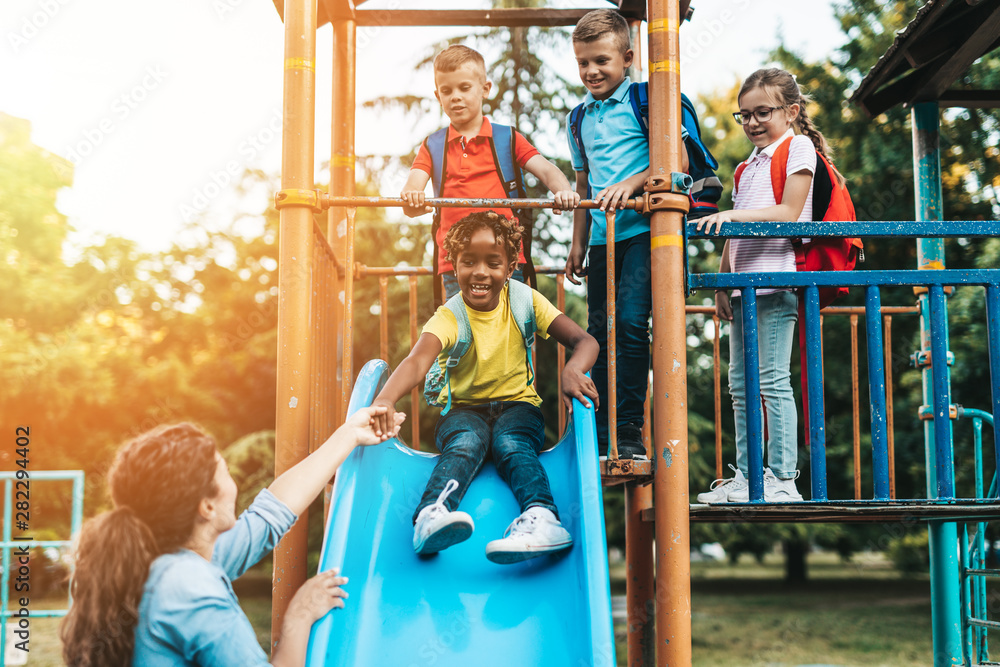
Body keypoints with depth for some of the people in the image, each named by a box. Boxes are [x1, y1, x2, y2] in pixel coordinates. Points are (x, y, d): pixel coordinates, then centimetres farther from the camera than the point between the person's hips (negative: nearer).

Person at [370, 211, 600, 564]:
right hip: (463, 410, -1)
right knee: (466, 443, -33)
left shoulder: (524, 301, -6)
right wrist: (385, 399, -55)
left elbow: (585, 340, -13)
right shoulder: (448, 317, -12)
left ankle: (542, 518, -57)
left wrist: (572, 370, -39)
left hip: (517, 405, 1)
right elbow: (418, 360, -33)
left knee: (510, 443, -32)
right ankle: (430, 516, -58)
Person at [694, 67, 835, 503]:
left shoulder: (797, 146, 1)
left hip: (776, 279, -9)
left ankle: (782, 479, -7)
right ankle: (746, 477, 12)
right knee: (741, 384, 8)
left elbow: (788, 213, -11)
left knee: (773, 380, -10)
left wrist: (731, 215, -19)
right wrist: (721, 284, 15)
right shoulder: (748, 167, 24)